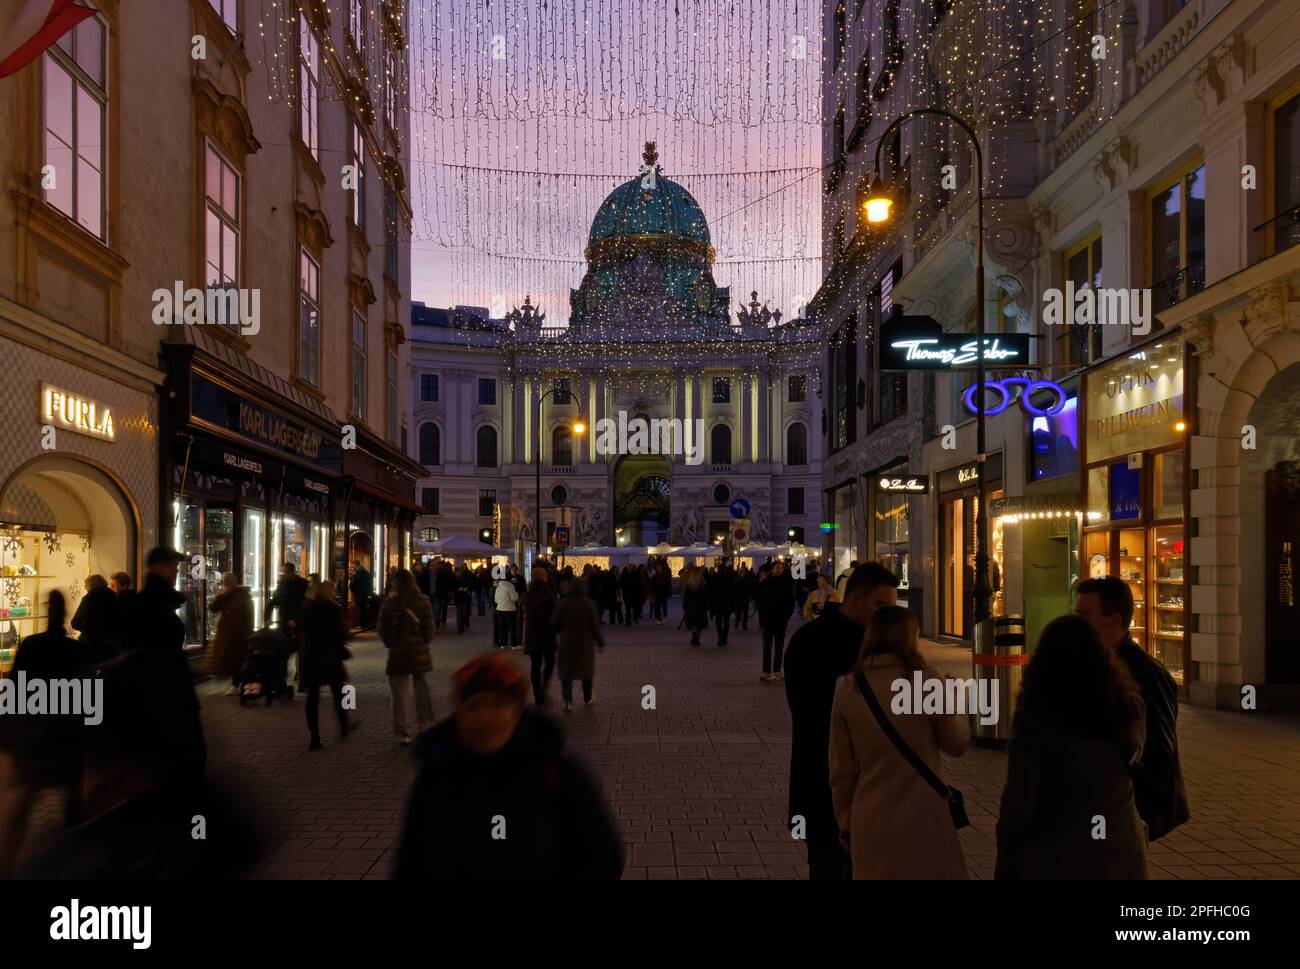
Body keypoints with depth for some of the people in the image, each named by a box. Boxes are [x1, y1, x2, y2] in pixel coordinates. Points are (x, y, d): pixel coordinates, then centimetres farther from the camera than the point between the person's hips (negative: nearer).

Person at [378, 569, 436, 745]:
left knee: (401, 692, 6)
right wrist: (424, 643, 11)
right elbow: (429, 628, -4)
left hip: (398, 653, -2)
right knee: (421, 689, 18)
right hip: (420, 651, 2)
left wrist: (391, 644, 10)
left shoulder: (389, 603, -10)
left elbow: (383, 630, -5)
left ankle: (403, 732, 5)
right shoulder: (423, 602, -5)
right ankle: (424, 725, 28)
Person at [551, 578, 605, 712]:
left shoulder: (561, 604, -7)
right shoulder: (588, 603, -9)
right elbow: (595, 625, -8)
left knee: (566, 672, 3)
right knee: (586, 670, 18)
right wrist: (600, 642, 0)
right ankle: (587, 698, 30)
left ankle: (568, 701, -13)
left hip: (566, 643, 0)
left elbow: (554, 624, -4)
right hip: (585, 643, 0)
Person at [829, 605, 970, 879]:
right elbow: (957, 745, 2)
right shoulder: (927, 681, -11)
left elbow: (840, 768, 0)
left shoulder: (847, 686, -5)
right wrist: (959, 710, 20)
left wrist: (846, 822, 12)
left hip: (871, 821, 2)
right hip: (923, 818, -2)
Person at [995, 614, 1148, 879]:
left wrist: (1004, 867, -4)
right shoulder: (1131, 708, -6)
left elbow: (1019, 803, -17)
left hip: (1053, 861, -3)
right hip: (1120, 859, 4)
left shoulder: (1034, 714, -17)